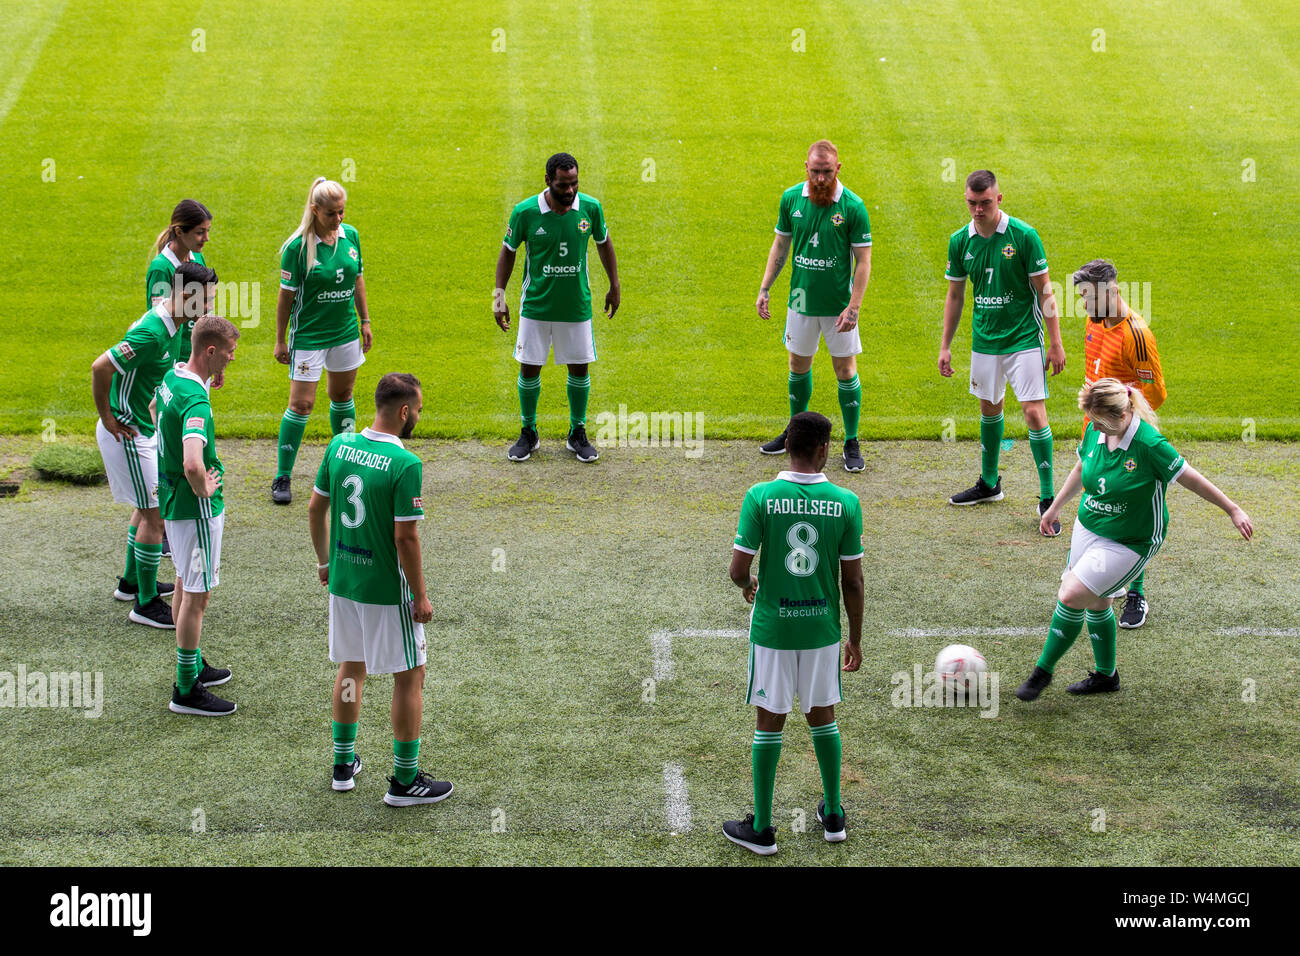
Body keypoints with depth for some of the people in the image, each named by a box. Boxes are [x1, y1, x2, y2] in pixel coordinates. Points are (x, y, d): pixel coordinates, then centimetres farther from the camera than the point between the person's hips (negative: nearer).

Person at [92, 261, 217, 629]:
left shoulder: (173, 324, 4)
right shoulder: (152, 333, -28)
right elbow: (101, 367, -30)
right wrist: (107, 417, -20)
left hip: (145, 429, 10)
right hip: (127, 432, -10)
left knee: (149, 507, 22)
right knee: (155, 513, -5)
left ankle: (132, 581, 37)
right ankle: (145, 602, 3)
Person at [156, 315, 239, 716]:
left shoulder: (172, 377, 2)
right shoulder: (195, 401, -29)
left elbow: (156, 409, 26)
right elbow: (193, 464, -43)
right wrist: (203, 488, -22)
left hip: (173, 498, 10)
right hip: (195, 507, -10)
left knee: (186, 585, 21)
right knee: (197, 594, -1)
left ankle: (193, 666, 36)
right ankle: (186, 691, 5)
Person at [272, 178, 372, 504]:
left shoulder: (350, 235, -2)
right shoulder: (298, 246, -18)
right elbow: (286, 295, -11)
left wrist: (365, 321, 12)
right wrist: (280, 340, -6)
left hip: (345, 333, 5)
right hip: (308, 337, -5)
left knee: (342, 396, 16)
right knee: (301, 404, -6)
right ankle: (282, 477, 3)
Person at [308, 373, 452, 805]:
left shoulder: (339, 445, -1)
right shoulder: (405, 464, -21)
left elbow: (315, 508, 7)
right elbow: (405, 537, -20)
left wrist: (324, 560, 21)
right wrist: (420, 596, -11)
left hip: (342, 580, 7)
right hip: (386, 590, -7)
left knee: (351, 668, 21)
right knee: (410, 676, 7)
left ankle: (344, 763, 31)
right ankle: (405, 780, 12)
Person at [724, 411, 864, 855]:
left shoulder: (760, 497, -14)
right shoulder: (846, 503, -9)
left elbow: (738, 569, -13)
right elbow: (853, 581, -3)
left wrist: (748, 583, 12)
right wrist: (855, 638, 9)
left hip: (772, 628, -1)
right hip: (822, 629, 2)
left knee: (770, 722, 9)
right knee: (823, 717, 19)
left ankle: (761, 828, 17)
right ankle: (833, 815, 31)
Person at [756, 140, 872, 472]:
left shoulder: (853, 207, -13)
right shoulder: (791, 198, -3)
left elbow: (863, 261, -11)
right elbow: (781, 245, 10)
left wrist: (853, 308, -17)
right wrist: (765, 289, 5)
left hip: (838, 305, -4)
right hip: (801, 301, 4)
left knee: (845, 370, 2)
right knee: (798, 366, 15)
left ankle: (851, 442, 14)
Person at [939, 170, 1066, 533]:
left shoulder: (1024, 236, -13)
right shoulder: (960, 241, -1)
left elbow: (1044, 291, -7)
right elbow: (955, 295, 10)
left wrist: (1056, 343, -7)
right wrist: (945, 346, 10)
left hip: (1024, 339, -5)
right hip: (984, 339, 5)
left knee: (1034, 413, -11)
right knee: (989, 409, 17)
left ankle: (1047, 499, -4)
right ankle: (989, 483, 35)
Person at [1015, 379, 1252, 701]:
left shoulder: (1149, 444, -27)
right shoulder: (1095, 432, -7)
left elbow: (1190, 478, -16)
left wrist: (1233, 510, -7)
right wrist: (1056, 506, 22)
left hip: (1129, 543, -7)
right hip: (1087, 528, 7)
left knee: (1070, 597, -13)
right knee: (1095, 602, 15)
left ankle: (1044, 669, 3)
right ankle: (1106, 675, 35)